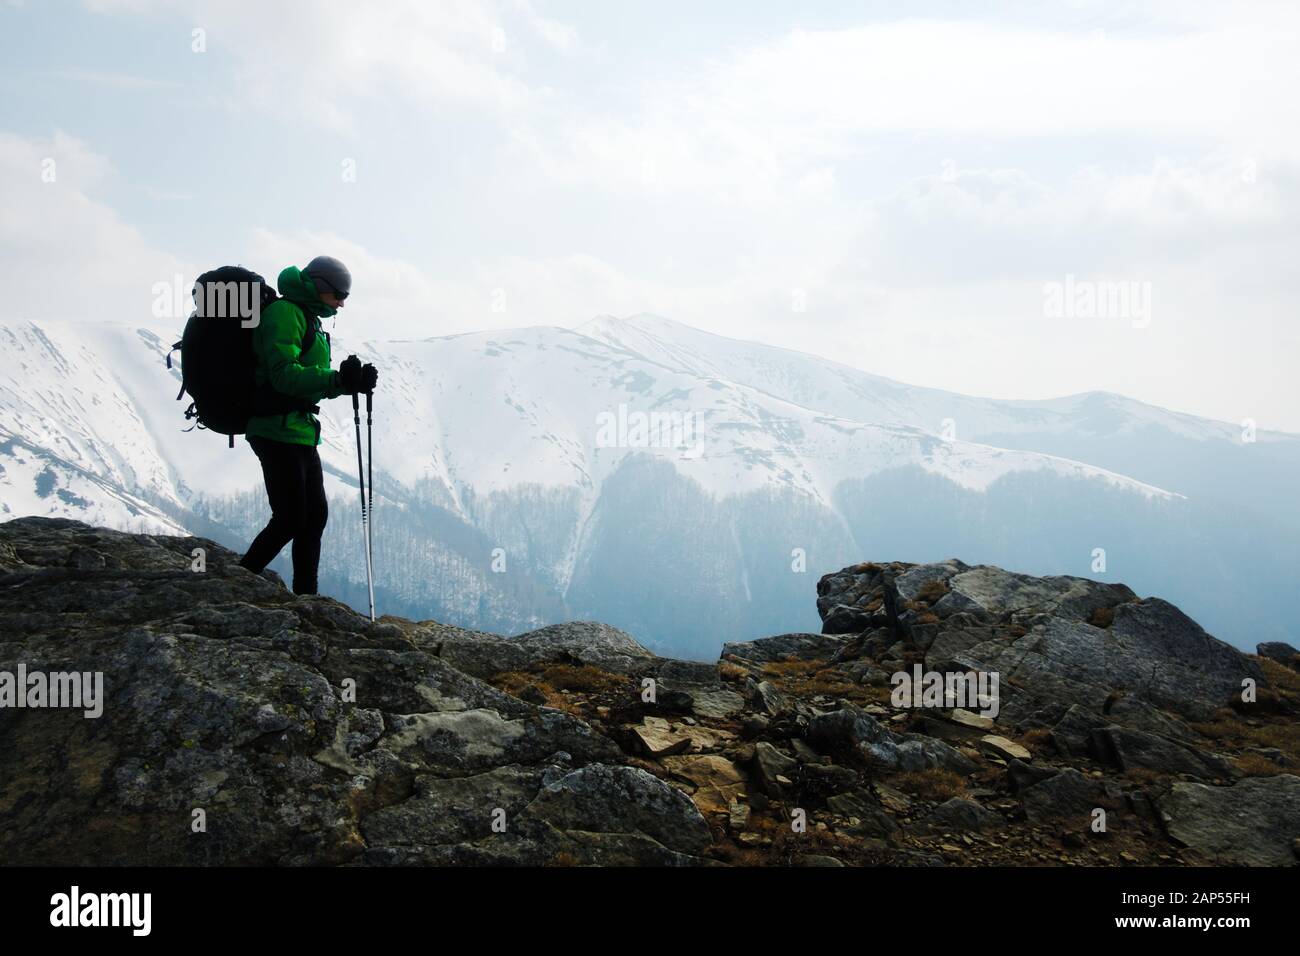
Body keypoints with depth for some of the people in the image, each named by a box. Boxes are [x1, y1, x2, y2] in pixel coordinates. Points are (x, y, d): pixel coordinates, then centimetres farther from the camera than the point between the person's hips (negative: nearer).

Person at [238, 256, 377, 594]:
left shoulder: (307, 319, 20)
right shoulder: (284, 313, -12)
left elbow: (314, 383, 23)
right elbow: (284, 375, -24)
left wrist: (351, 382, 6)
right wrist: (337, 380, -32)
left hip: (300, 432, 10)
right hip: (278, 431, -10)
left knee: (315, 516, 11)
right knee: (290, 520, -10)